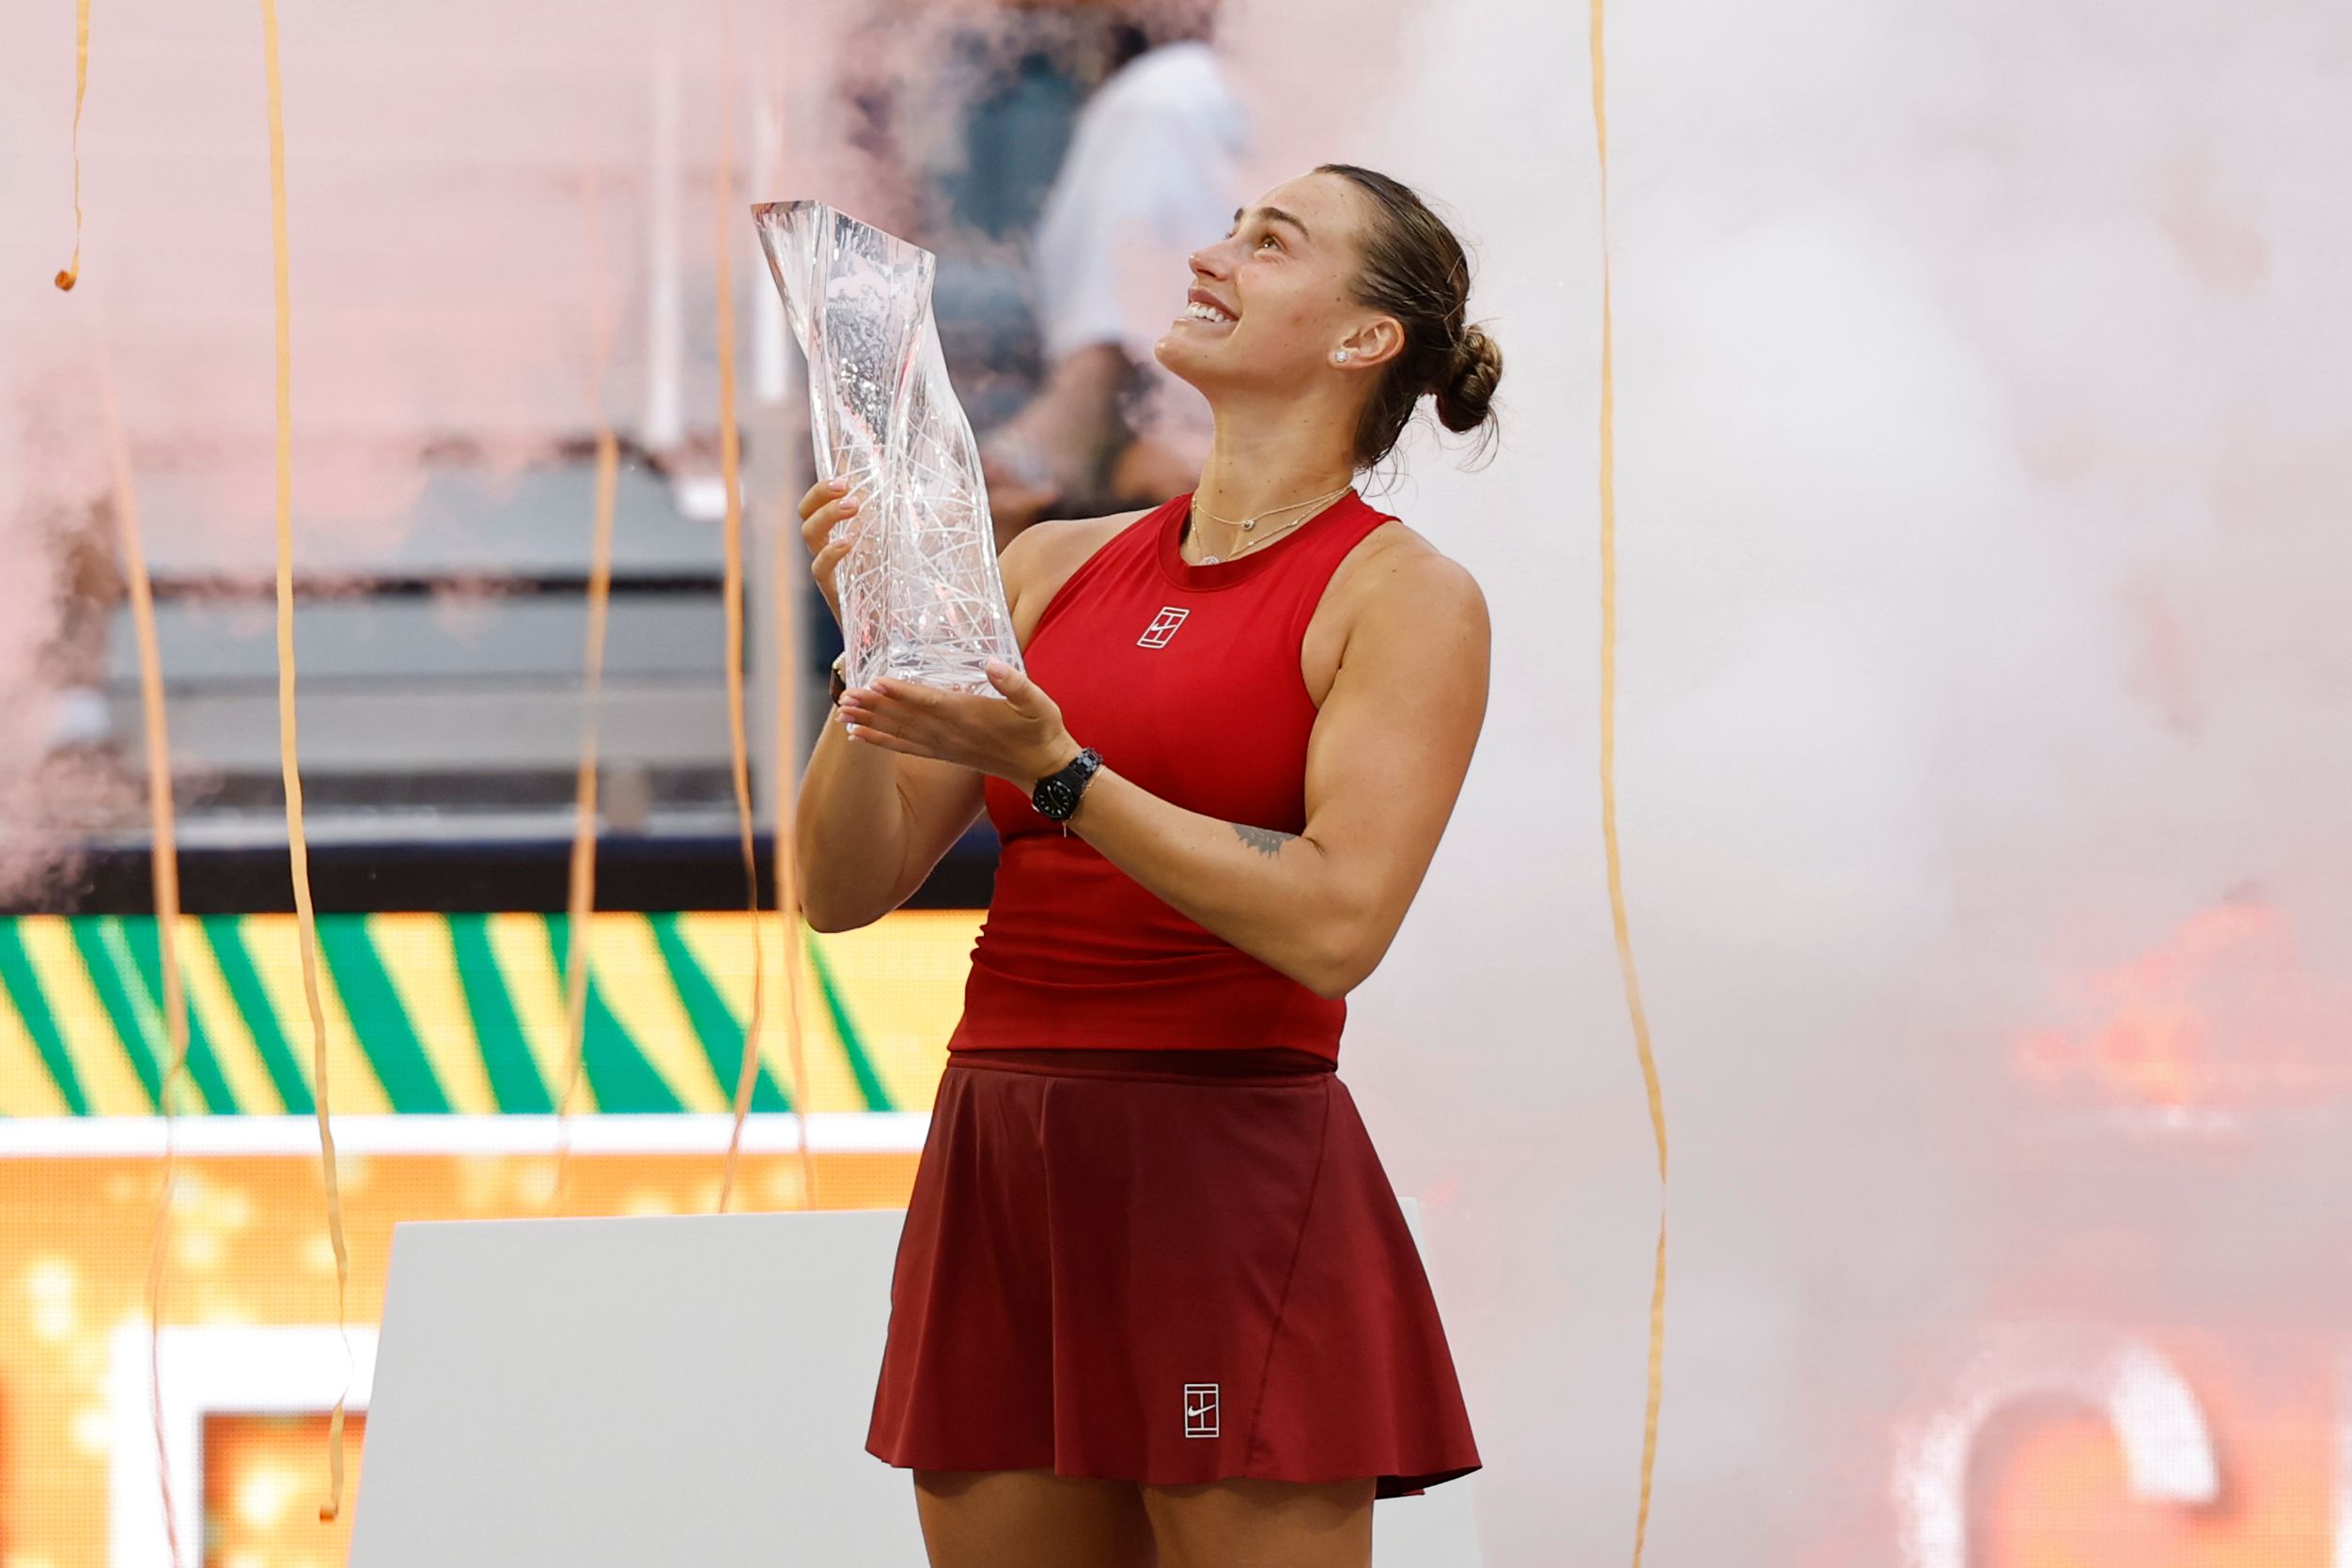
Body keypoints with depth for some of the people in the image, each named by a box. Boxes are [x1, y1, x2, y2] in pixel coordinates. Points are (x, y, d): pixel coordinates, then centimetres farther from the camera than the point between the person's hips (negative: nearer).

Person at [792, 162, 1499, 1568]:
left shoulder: (1403, 595, -1)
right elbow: (848, 888, 10)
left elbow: (1336, 922, -16)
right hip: (998, 1177, 5)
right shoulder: (1054, 567, 14)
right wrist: (876, 658, -6)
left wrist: (1056, 774, -18)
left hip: (1231, 1179, -5)